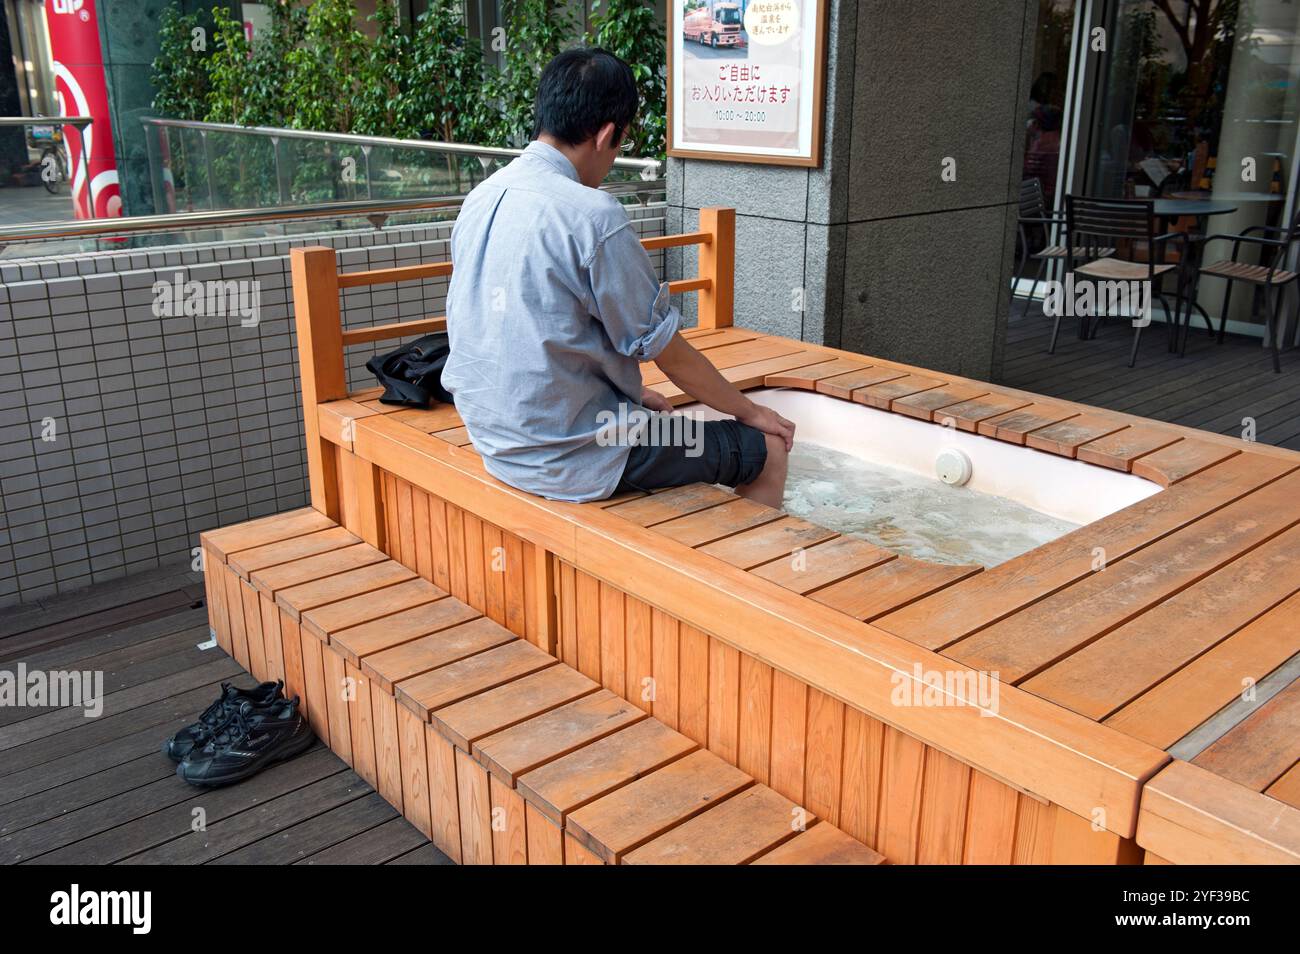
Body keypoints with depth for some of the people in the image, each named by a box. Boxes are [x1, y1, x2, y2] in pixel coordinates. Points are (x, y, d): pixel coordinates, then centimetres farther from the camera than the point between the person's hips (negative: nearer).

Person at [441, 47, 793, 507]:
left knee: (658, 417, 33)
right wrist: (750, 411, 4)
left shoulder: (479, 201, 4)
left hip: (496, 441, 9)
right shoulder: (592, 215, -21)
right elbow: (667, 351, -12)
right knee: (766, 449, 5)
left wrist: (629, 393, 20)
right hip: (572, 459, -9)